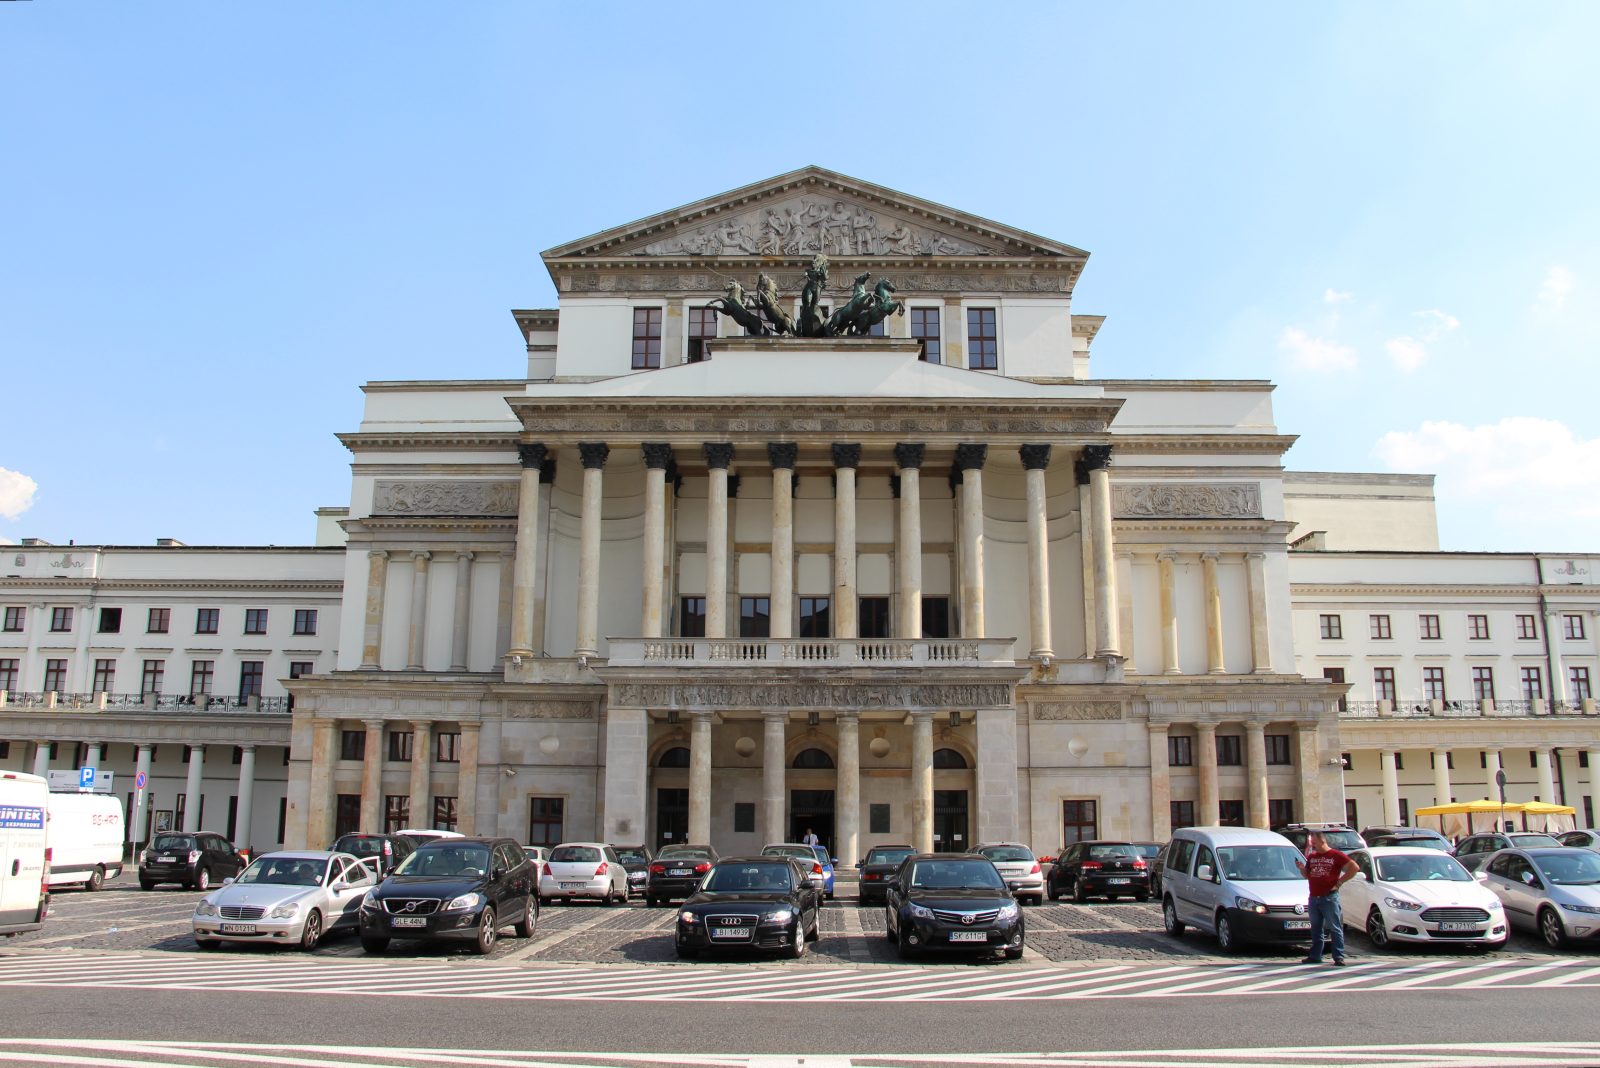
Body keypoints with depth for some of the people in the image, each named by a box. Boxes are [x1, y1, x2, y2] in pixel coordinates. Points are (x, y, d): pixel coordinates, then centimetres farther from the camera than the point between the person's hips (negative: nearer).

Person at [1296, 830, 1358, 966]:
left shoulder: (1336, 855, -3)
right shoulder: (1311, 857, 15)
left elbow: (1354, 868, -7)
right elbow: (1307, 875, 21)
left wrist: (1339, 882, -8)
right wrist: (1302, 868, -1)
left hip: (1329, 898, -6)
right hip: (1313, 898, 6)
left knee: (1335, 928, -5)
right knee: (1316, 929, 11)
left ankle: (1339, 957, -3)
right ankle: (1315, 956, 17)